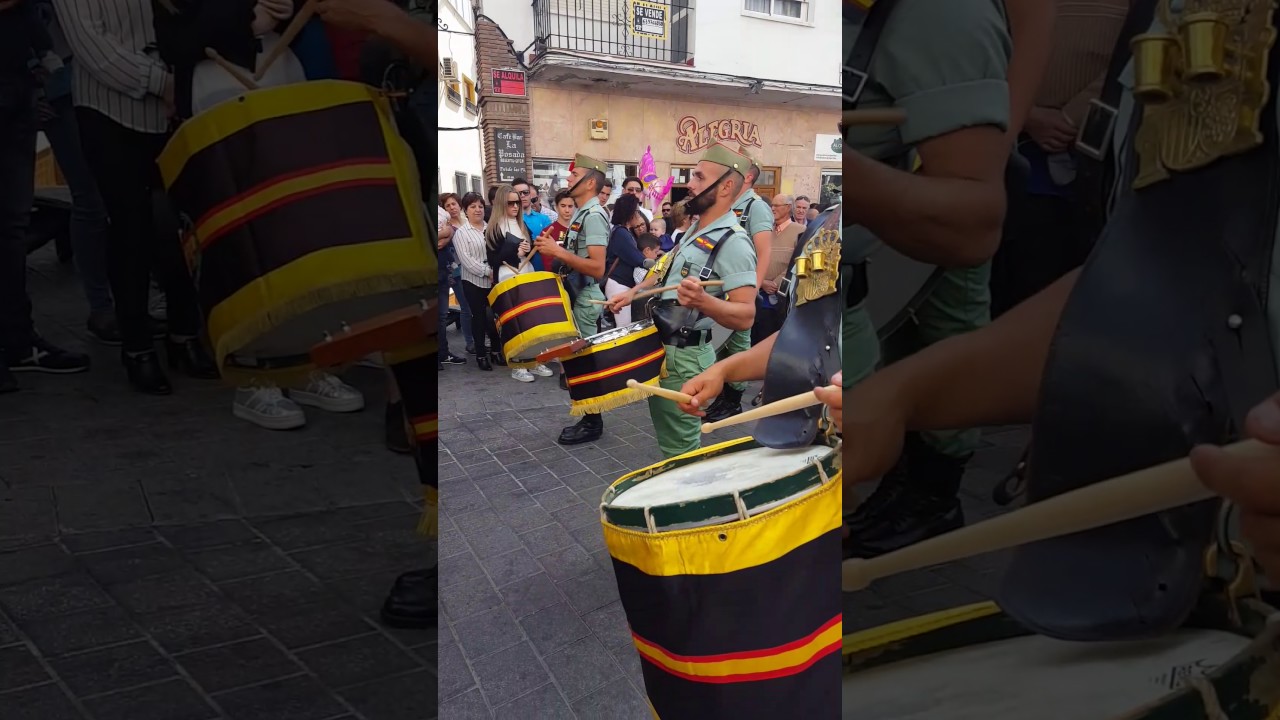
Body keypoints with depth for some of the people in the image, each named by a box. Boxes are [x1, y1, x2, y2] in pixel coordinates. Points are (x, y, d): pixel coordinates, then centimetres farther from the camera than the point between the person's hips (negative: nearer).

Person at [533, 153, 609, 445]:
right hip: (576, 294, 10)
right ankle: (589, 418, 23)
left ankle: (592, 423, 7)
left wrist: (557, 251, -25)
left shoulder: (593, 216, -18)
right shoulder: (580, 213, 13)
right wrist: (554, 247, 6)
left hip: (585, 297, -10)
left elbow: (597, 268, -26)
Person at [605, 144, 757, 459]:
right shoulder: (696, 229, 10)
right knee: (670, 440, 21)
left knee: (680, 451, 1)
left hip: (685, 358, -9)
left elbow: (746, 315, -30)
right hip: (661, 348, 10)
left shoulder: (733, 241, -21)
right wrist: (635, 291, 14)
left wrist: (702, 301, -46)